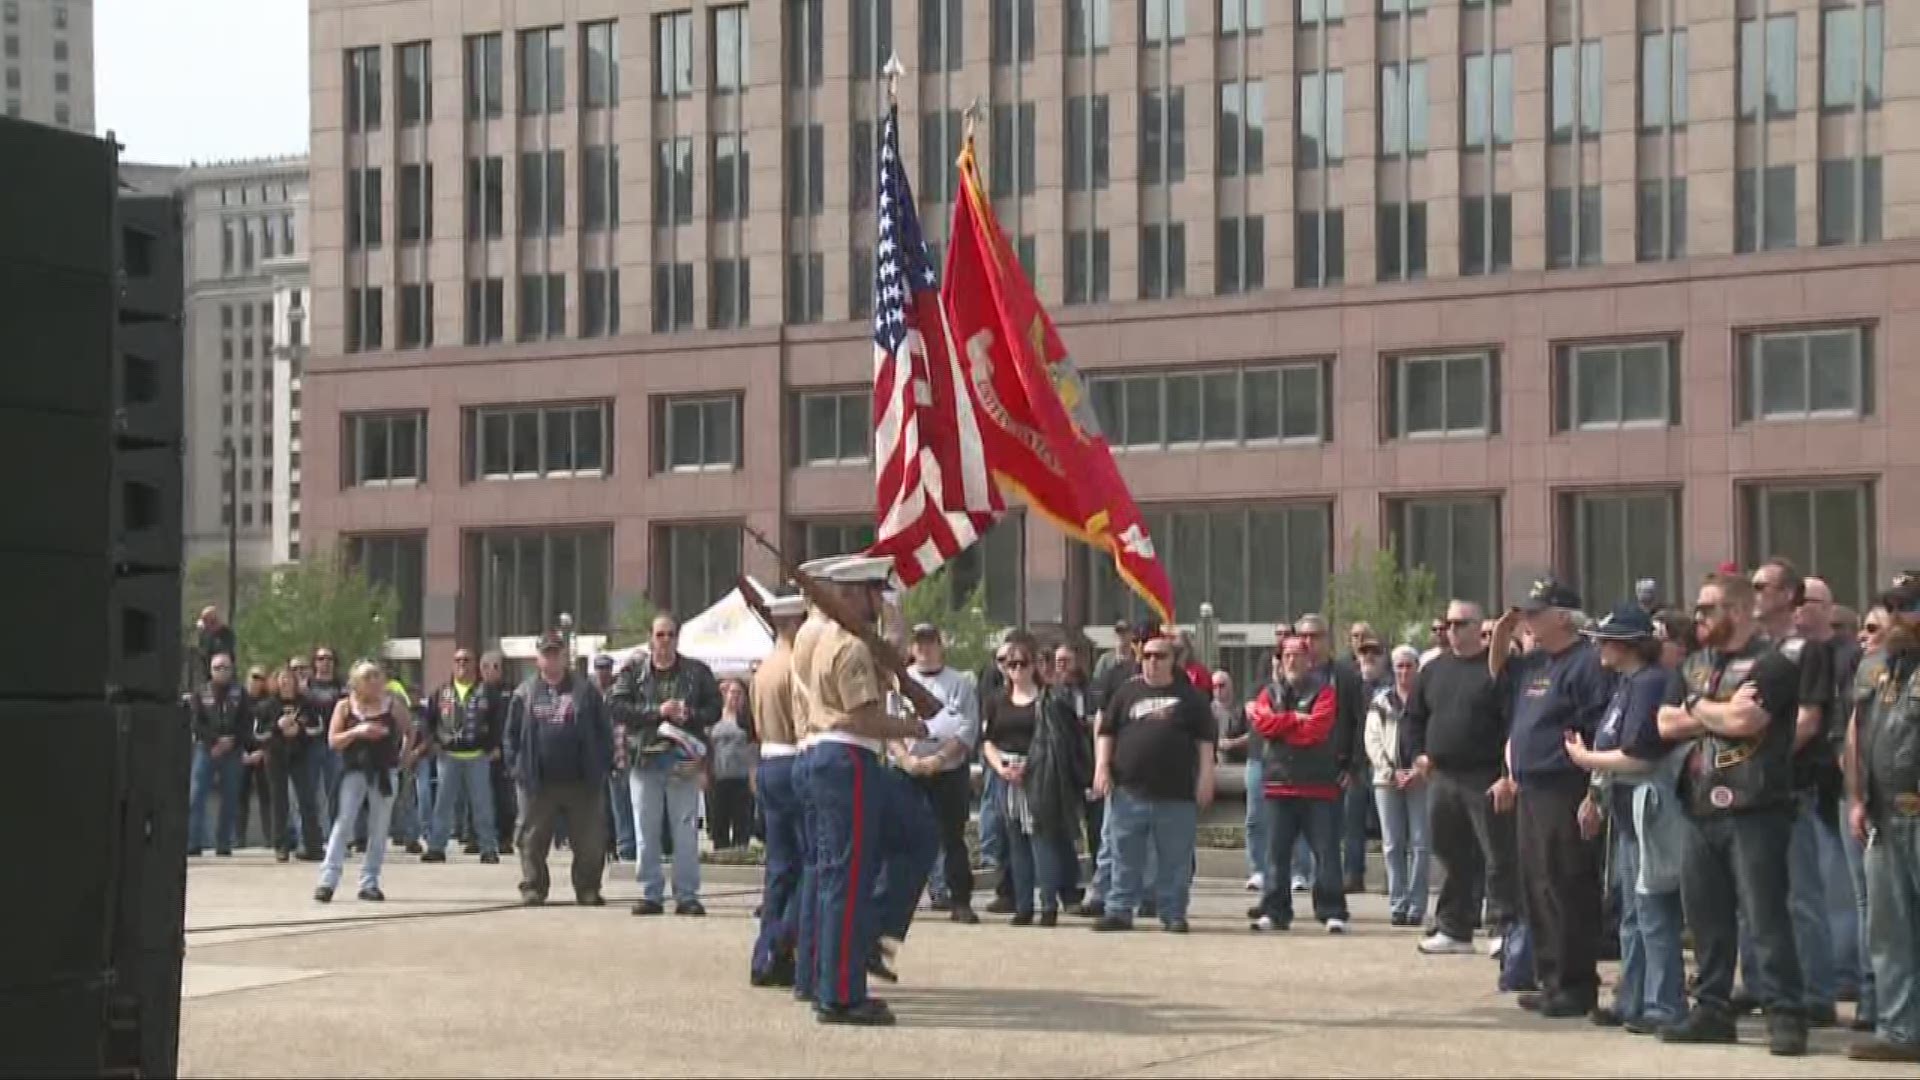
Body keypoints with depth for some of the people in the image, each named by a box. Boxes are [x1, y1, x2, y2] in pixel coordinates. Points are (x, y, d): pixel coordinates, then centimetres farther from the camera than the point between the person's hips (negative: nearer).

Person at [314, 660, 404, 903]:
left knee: (379, 829, 3)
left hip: (385, 772, 1)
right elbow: (333, 740, -2)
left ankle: (369, 882, 11)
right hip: (354, 770, -1)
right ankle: (328, 880, -11)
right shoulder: (345, 706, 3)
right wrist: (356, 732, -15)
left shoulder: (392, 705, 3)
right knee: (343, 823, -9)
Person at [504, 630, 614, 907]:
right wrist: (516, 767, 0)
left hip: (581, 781, -1)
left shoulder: (585, 691, 6)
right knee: (533, 840, 4)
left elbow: (604, 732, 4)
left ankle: (588, 889, 12)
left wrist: (602, 765, -4)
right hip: (539, 783, 1)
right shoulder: (524, 694, 9)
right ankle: (532, 889, 12)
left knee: (590, 842, 1)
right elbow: (512, 735, 10)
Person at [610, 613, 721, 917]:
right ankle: (650, 894, 9)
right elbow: (616, 706, -6)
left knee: (685, 830, -1)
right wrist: (657, 712, -14)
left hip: (683, 758, -1)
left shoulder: (697, 672, 7)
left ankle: (687, 895, 4)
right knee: (646, 831, 3)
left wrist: (689, 715, -14)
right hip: (644, 758, 1)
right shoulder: (633, 672, 7)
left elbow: (714, 708, 4)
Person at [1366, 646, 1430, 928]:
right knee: (1393, 845, 1)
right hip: (1387, 780, 2)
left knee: (1419, 844, -4)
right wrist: (1392, 772, -7)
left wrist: (1419, 771, -13)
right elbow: (1373, 740, 5)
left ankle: (1416, 906, -2)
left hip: (1421, 779, -2)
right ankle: (1397, 904, 4)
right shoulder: (1381, 701, 12)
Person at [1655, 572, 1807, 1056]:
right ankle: (1712, 1010, 19)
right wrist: (1721, 712, -7)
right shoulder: (1696, 664, 17)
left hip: (1755, 811, -7)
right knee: (1706, 916, 11)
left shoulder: (1770, 663, -7)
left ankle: (1785, 1016, -4)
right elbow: (1666, 724, 7)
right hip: (1703, 810, 7)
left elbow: (1743, 720, -21)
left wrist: (1698, 709, -3)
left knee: (1765, 916, -7)